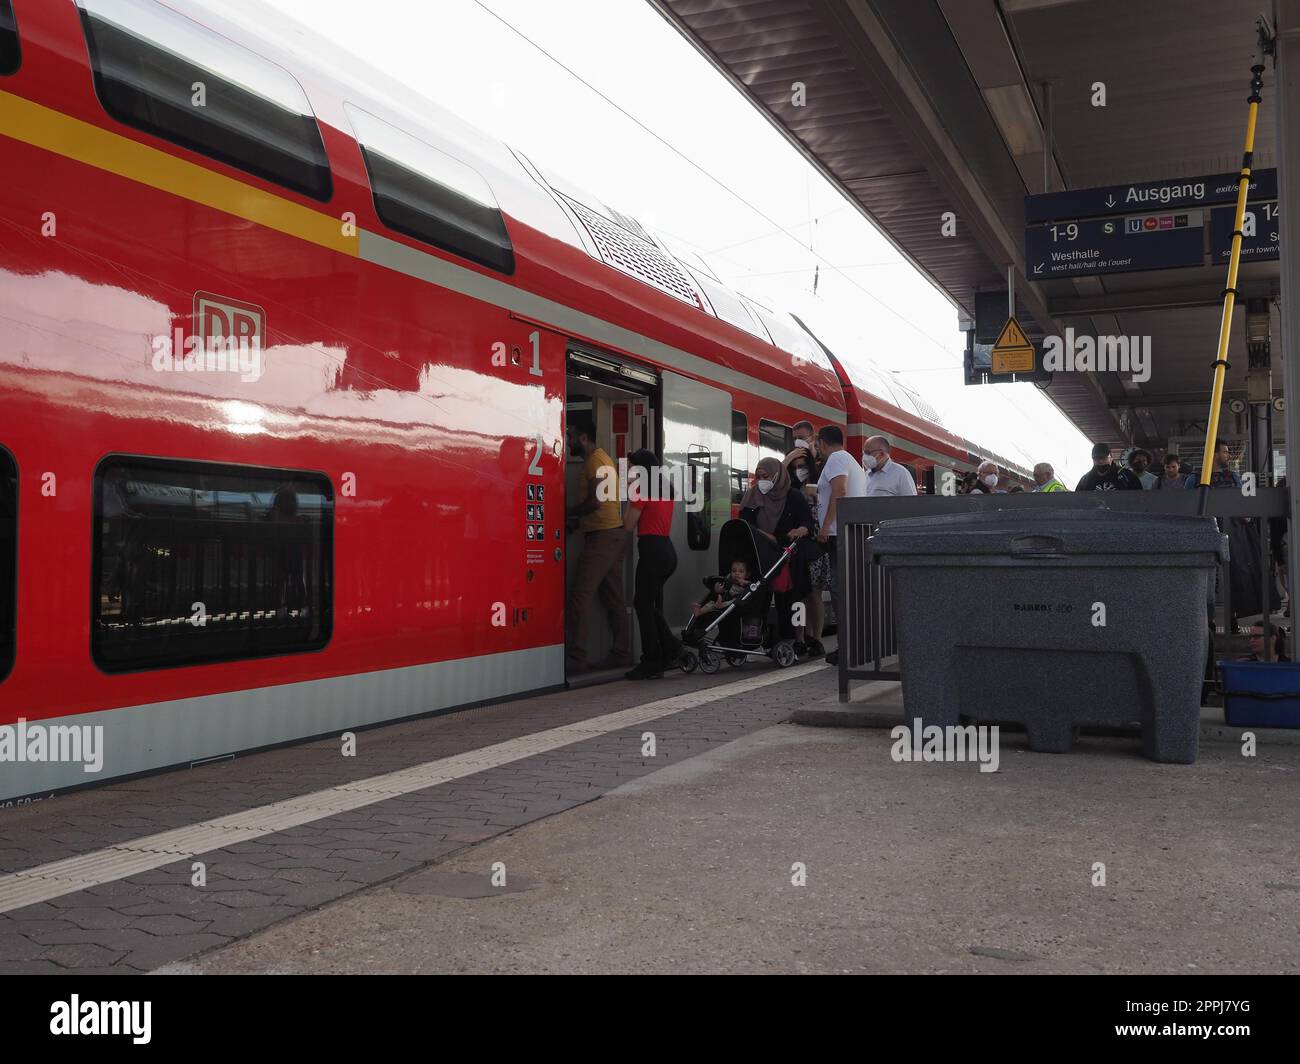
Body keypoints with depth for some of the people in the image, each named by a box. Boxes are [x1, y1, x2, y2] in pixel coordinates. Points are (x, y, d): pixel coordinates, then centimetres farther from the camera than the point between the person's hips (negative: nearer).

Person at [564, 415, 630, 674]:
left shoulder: (596, 460, -12)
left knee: (580, 594, -12)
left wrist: (568, 513, -6)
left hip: (603, 536, -11)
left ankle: (576, 657, -14)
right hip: (613, 534, 11)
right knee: (613, 598, 12)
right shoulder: (600, 459, 20)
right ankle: (621, 653, 15)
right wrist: (577, 520, 9)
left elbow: (595, 501, -21)